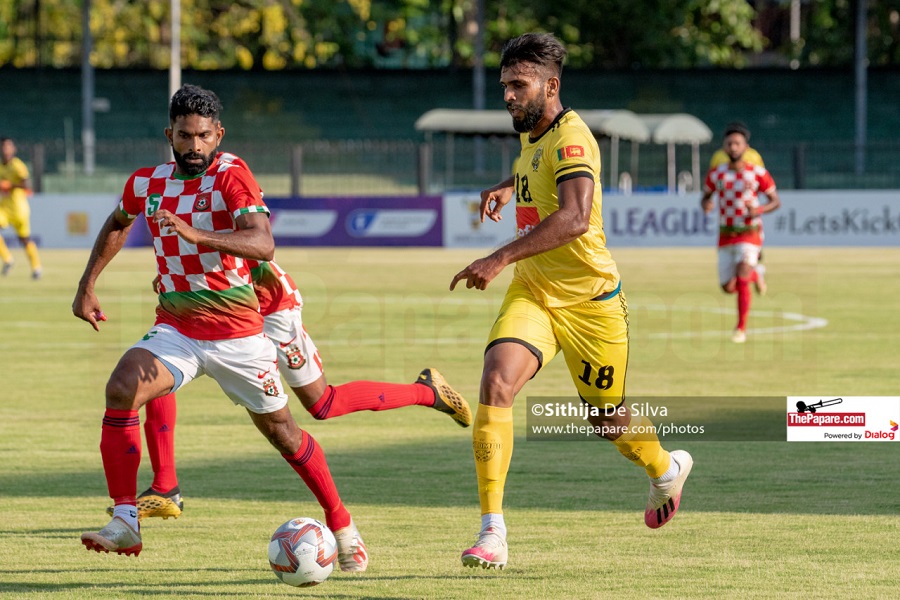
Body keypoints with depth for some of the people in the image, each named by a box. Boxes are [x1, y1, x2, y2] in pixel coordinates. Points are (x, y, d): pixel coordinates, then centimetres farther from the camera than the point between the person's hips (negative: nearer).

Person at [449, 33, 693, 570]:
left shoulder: (570, 137, -21)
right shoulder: (532, 136, 6)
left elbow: (574, 217, -38)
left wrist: (501, 258, -45)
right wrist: (509, 187, 12)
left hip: (589, 299, -6)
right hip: (532, 293, 6)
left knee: (608, 420, 11)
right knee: (496, 383, -21)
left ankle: (665, 469, 48)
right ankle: (493, 535, -23)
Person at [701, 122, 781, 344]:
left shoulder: (758, 174, -7)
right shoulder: (716, 174, -1)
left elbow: (775, 201, 0)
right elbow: (706, 196, 11)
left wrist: (759, 210, -20)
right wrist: (706, 205, -14)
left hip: (750, 234, -3)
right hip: (726, 236, 4)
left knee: (741, 279, -22)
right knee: (728, 287, 4)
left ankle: (741, 328, -10)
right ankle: (755, 275, 40)